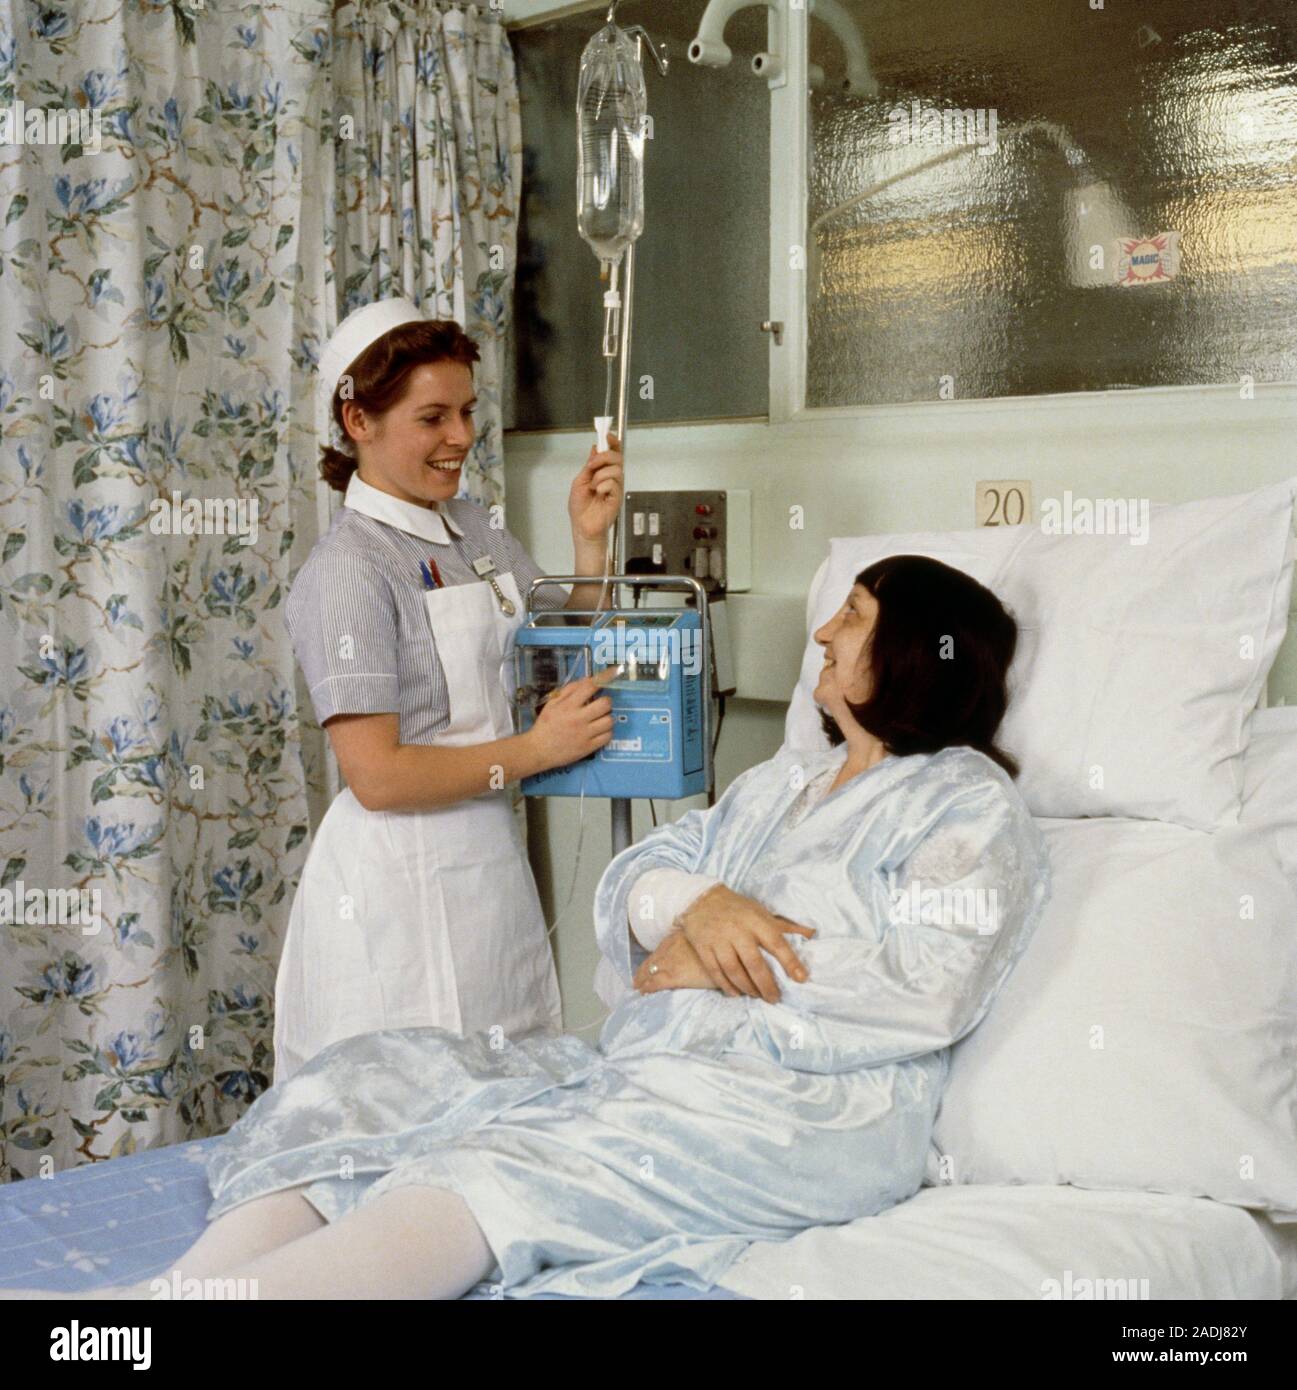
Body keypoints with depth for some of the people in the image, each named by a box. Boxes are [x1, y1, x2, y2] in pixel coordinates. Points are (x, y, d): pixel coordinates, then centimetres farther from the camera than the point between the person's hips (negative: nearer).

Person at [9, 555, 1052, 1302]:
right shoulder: (782, 779, 26)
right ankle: (187, 1286, -30)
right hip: (644, 1073, 8)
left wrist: (720, 964, -9)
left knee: (518, 1162, -31)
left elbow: (927, 998, -14)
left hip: (798, 1116, -7)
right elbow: (626, 880, 17)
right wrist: (690, 904, -8)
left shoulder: (968, 806, 2)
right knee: (377, 1083, -11)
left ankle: (230, 1293, -44)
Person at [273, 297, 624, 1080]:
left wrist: (591, 540, 2)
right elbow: (377, 777, -20)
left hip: (490, 859, 8)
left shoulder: (472, 527, 9)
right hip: (399, 878, -8)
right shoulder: (349, 567, -15)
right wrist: (535, 750, -15)